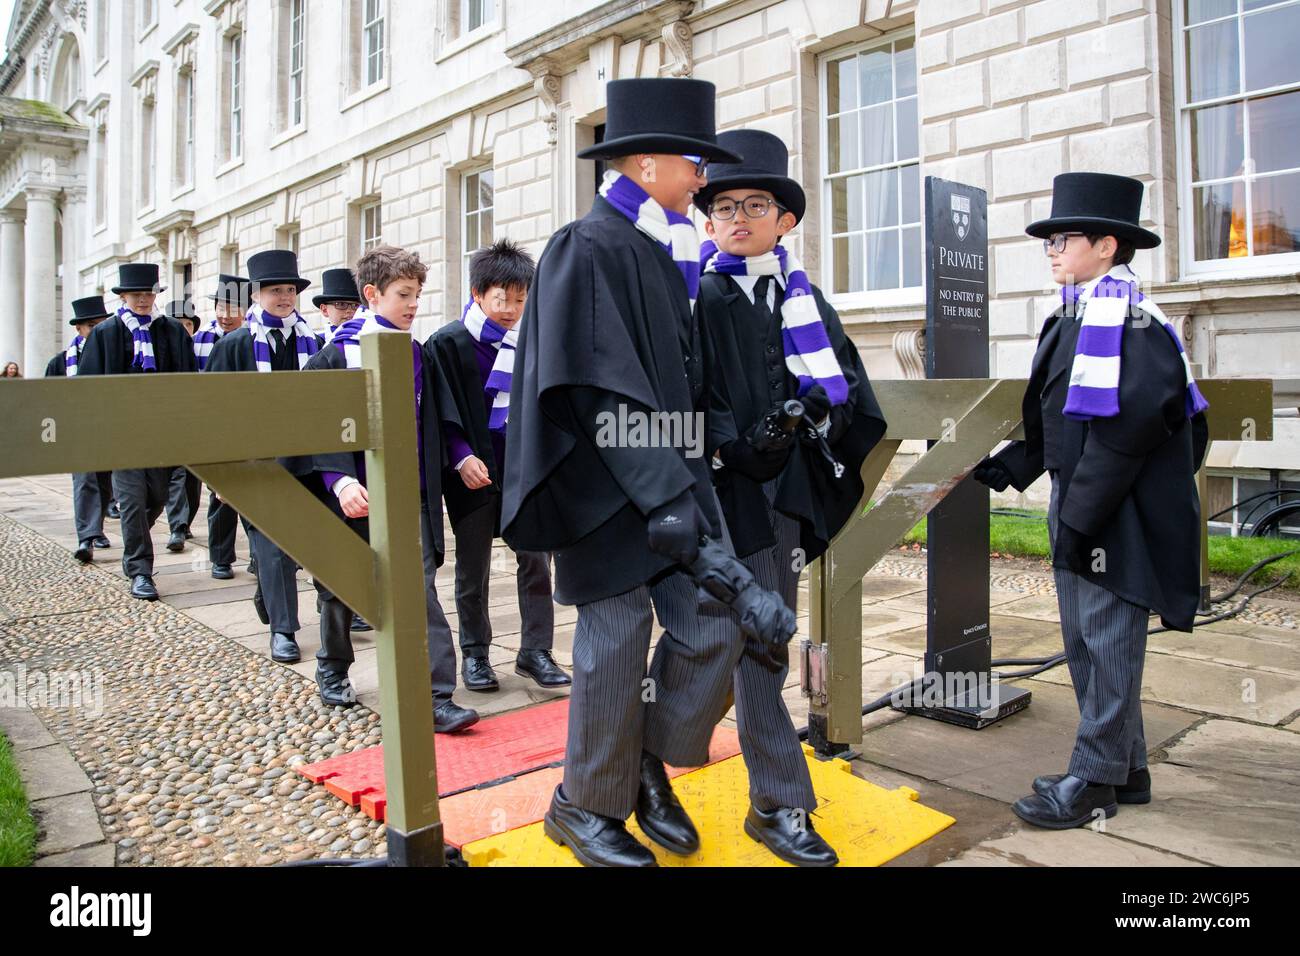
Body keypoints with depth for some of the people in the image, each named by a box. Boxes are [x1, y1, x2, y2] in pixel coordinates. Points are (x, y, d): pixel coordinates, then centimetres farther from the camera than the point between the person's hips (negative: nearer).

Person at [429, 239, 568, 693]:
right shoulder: (447, 344, -4)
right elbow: (442, 413, -7)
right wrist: (462, 456, -18)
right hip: (473, 471, -3)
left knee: (536, 557, 0)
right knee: (473, 567, 7)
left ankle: (535, 650, 11)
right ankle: (474, 653, 21)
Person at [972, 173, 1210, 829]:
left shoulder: (1126, 323, -16)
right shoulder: (1075, 319, 14)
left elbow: (1123, 431, -22)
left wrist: (1080, 518, -22)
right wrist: (1008, 467, 11)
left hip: (1118, 519, -10)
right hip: (1078, 513, 10)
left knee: (1107, 645, 1)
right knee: (1086, 643, 16)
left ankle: (1094, 782, 14)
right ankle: (1124, 768, 30)